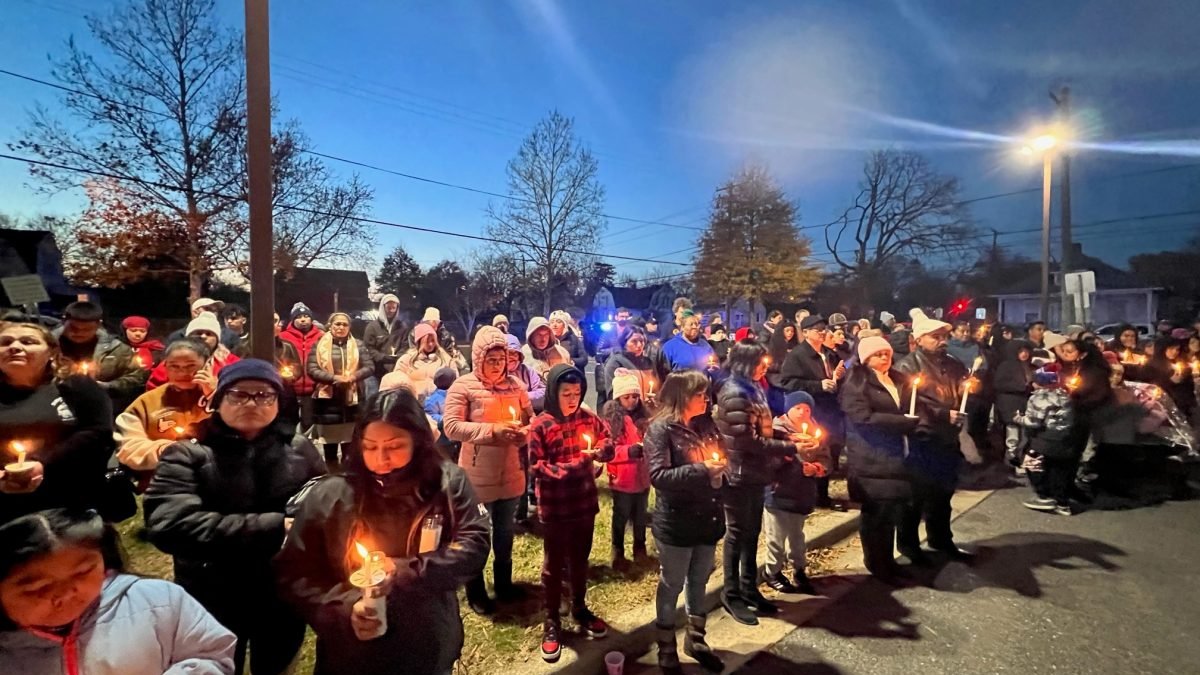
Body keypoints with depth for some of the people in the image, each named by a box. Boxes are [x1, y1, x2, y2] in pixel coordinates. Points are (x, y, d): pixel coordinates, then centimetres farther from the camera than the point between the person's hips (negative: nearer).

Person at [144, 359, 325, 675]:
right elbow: (168, 525, -23)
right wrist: (273, 526, -27)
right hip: (213, 603, -2)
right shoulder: (187, 454, -8)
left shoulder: (299, 449, -1)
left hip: (286, 600, 2)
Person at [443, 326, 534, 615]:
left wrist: (524, 431, -16)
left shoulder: (514, 384, 0)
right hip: (478, 476, -5)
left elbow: (530, 417, 7)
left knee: (505, 532, 21)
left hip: (510, 474, 5)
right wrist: (492, 430, -27)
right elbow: (451, 426, -21)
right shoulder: (463, 386, -14)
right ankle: (476, 593, 31)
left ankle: (504, 583, 41)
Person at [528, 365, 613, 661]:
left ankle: (580, 608, 41)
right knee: (553, 564, 12)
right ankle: (552, 622, 29)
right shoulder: (540, 425, -14)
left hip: (584, 501, 4)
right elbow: (534, 466, -15)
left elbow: (609, 442, 4)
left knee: (580, 560, 21)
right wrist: (566, 470, -25)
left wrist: (598, 451, -17)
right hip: (554, 506, -4)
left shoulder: (588, 418, -2)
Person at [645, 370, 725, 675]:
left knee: (699, 582, 21)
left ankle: (696, 640, 40)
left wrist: (719, 468, -6)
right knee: (671, 586, 10)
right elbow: (658, 476, -24)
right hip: (676, 524, -6)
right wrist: (701, 471, -26)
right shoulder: (660, 429, -16)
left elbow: (721, 459, 16)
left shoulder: (705, 425, 5)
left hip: (707, 519, 7)